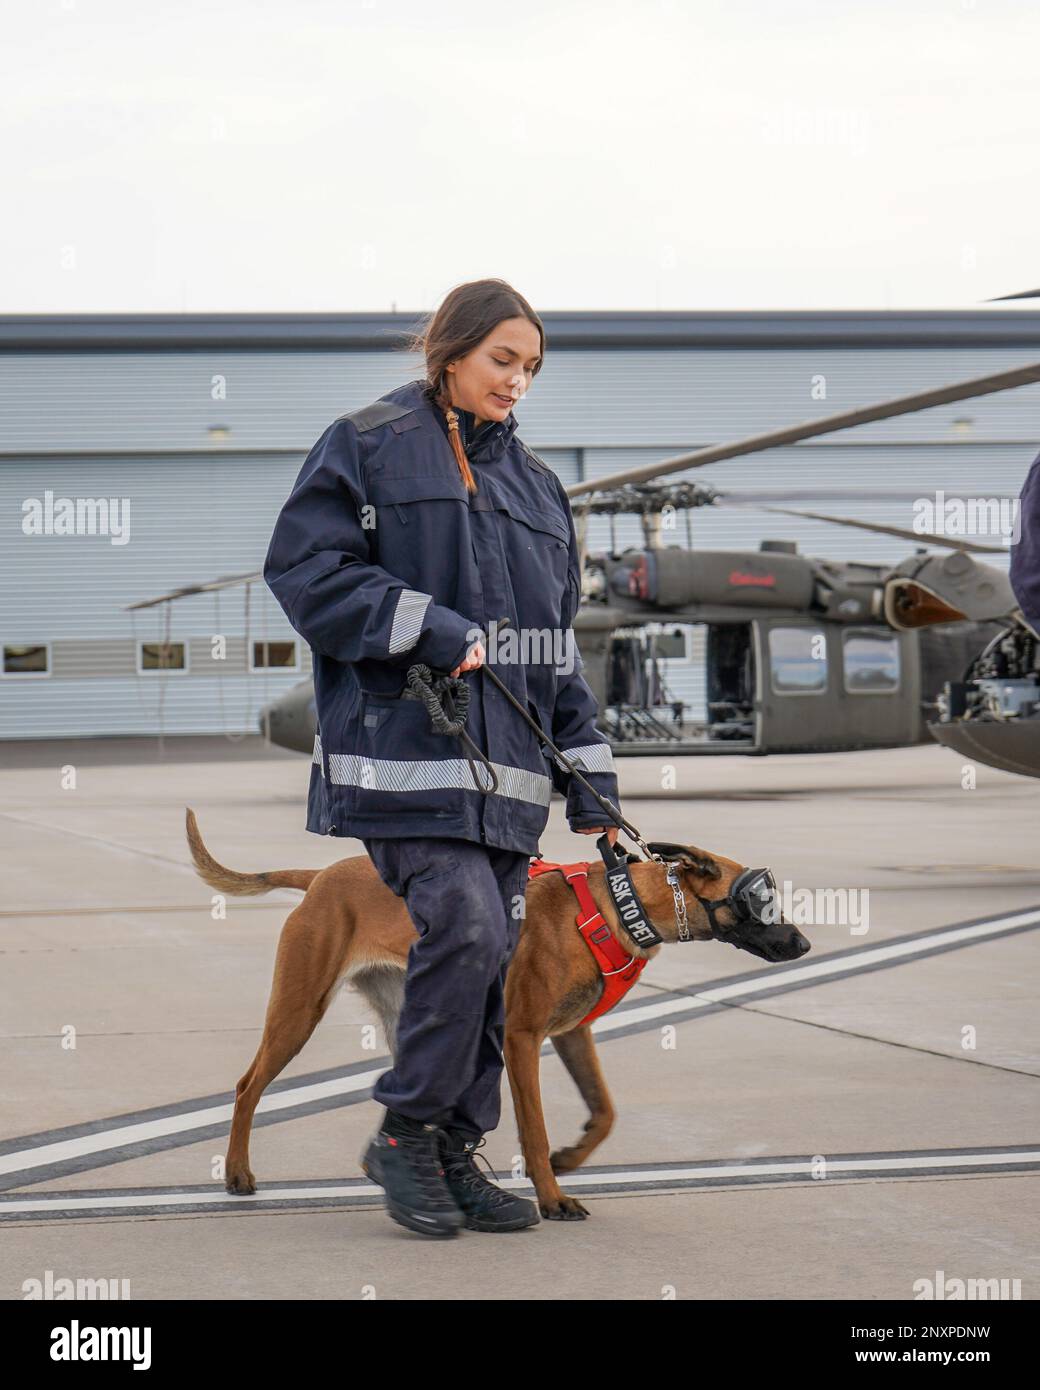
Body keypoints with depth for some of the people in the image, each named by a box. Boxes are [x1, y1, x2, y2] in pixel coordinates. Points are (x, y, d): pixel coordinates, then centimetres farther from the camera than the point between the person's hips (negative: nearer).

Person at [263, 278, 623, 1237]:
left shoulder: (533, 483, 20)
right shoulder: (368, 446, 2)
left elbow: (557, 640, 21)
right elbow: (304, 566, -7)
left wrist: (589, 777, 15)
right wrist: (431, 633, -14)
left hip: (503, 761, 6)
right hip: (403, 745, -6)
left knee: (494, 954, 3)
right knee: (465, 925, -19)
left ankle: (455, 1154, 13)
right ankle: (406, 1132, -3)